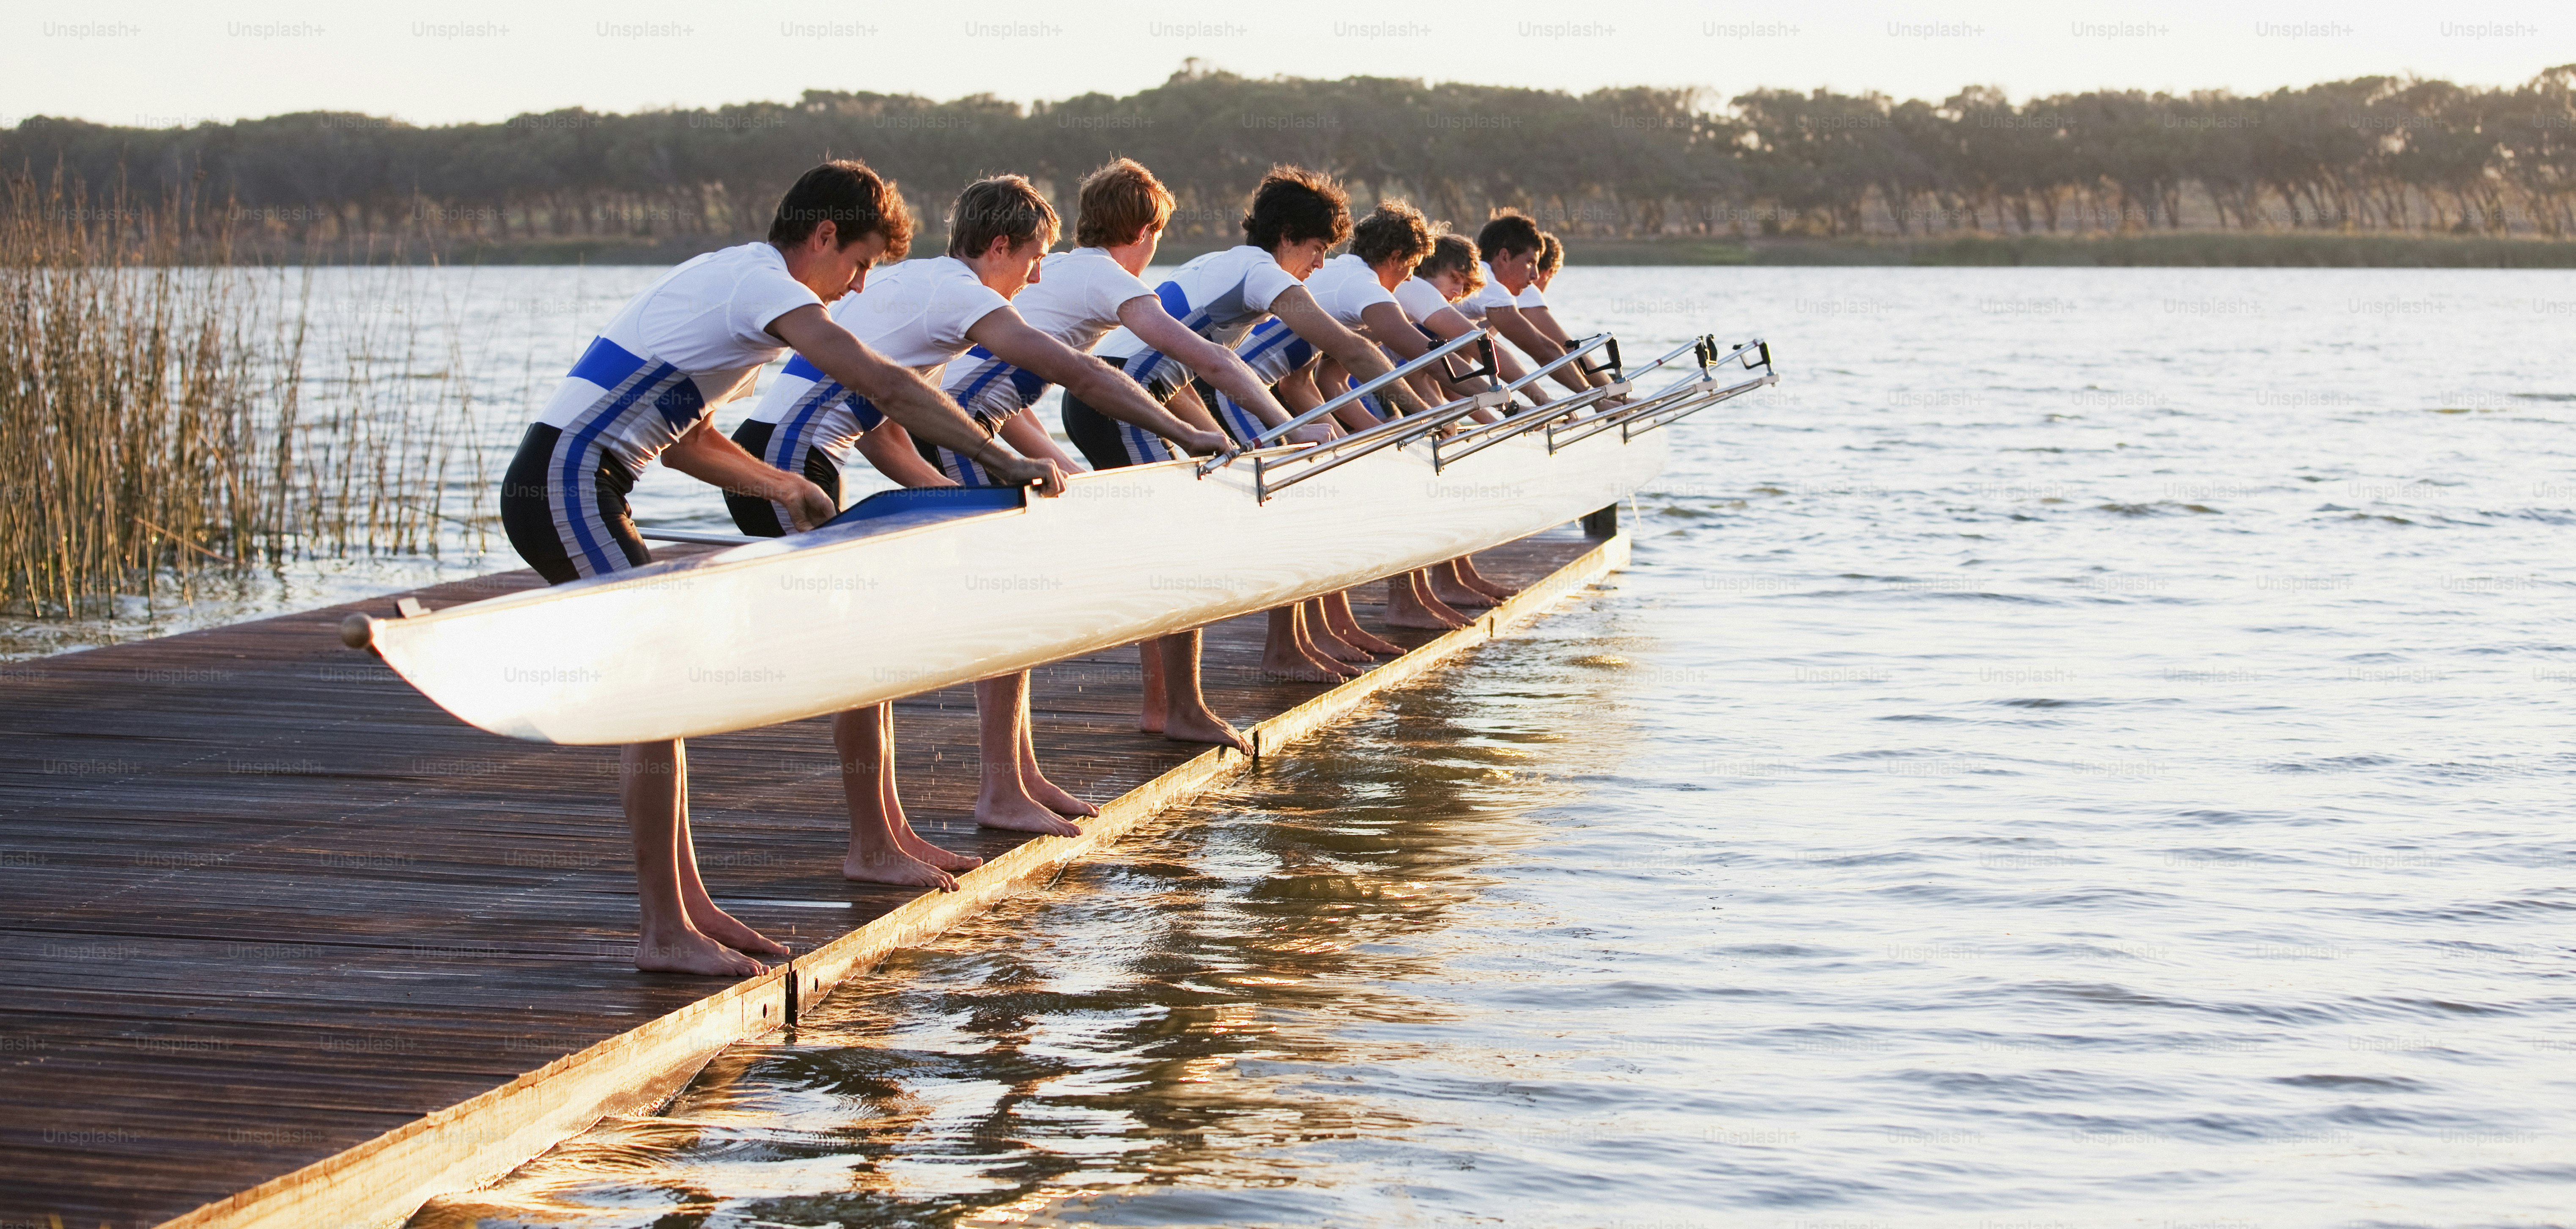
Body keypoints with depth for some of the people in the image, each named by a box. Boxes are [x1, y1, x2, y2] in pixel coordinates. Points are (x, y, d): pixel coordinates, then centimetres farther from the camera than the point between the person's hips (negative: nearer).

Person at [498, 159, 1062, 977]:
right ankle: (662, 933, -6)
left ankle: (686, 905, 14)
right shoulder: (766, 287, -9)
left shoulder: (726, 278, 21)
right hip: (567, 487, -10)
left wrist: (784, 489, 24)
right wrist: (1009, 462, -15)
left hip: (558, 487, 10)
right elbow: (888, 388, -18)